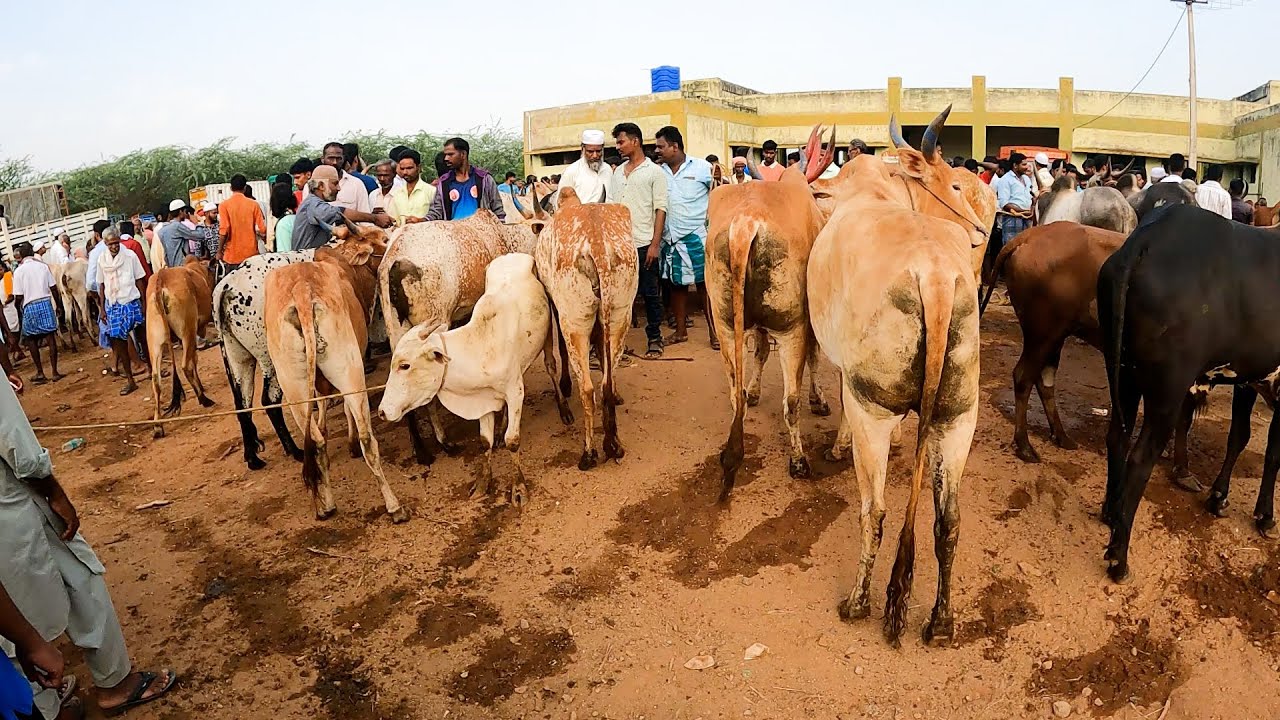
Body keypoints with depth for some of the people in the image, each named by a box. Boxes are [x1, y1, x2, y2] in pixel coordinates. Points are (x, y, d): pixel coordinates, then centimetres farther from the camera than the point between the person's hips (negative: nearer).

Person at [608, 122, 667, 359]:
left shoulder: (654, 172, 0)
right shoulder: (617, 173, 15)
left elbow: (660, 210, -5)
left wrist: (655, 244, -12)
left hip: (644, 244, -4)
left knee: (650, 294, 3)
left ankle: (654, 339, 13)